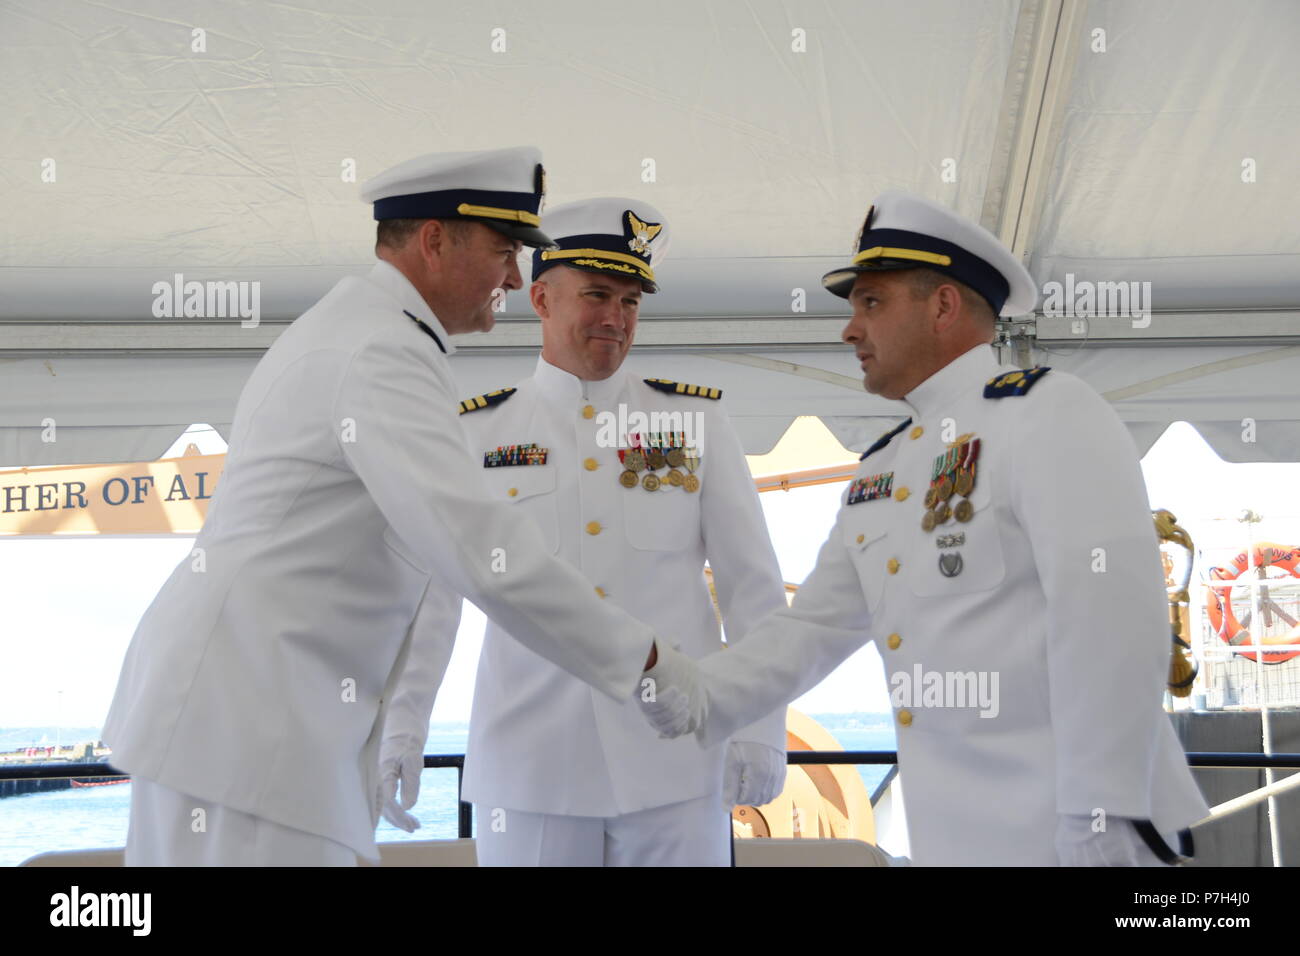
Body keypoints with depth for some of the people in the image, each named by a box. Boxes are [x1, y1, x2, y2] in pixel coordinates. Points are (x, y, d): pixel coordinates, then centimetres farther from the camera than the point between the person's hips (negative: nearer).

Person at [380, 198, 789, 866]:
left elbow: (752, 584, 5)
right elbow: (430, 591, 4)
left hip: (675, 767, 0)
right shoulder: (476, 433, 6)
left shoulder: (695, 419, 7)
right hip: (526, 770, 0)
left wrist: (761, 726, -2)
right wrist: (401, 727, -5)